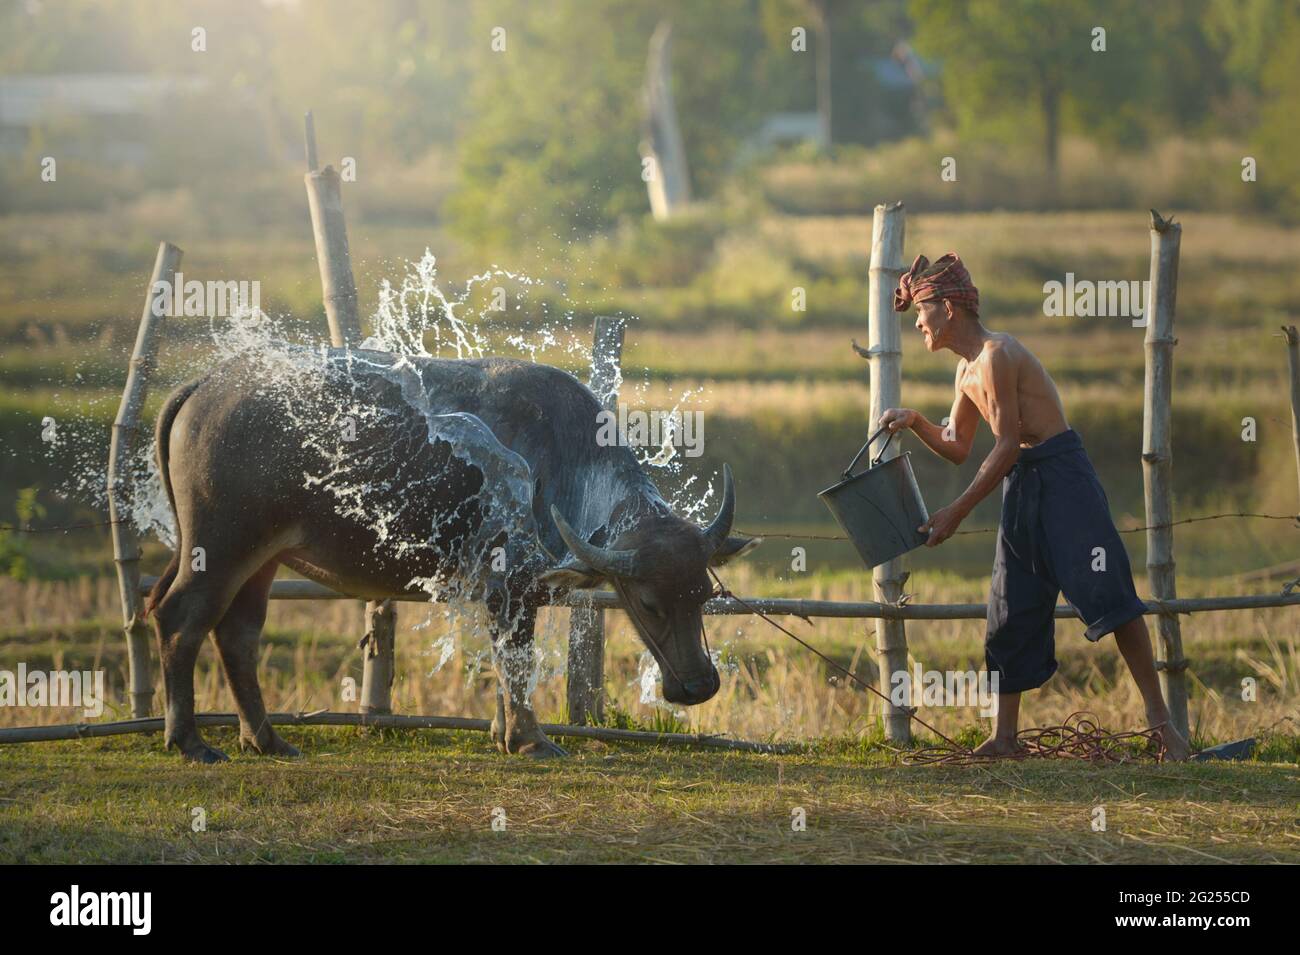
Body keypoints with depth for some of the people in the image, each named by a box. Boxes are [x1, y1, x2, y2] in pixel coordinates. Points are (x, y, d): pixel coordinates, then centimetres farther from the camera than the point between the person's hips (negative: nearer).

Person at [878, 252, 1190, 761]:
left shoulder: (997, 355, -15)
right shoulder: (966, 370, 15)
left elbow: (1006, 446, -18)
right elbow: (957, 448, 26)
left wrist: (956, 511, -15)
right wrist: (915, 422, 7)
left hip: (1062, 476, -10)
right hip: (1022, 487, 10)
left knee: (1109, 595, -15)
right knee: (1010, 613, 7)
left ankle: (1160, 719, -14)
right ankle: (1004, 736, 10)